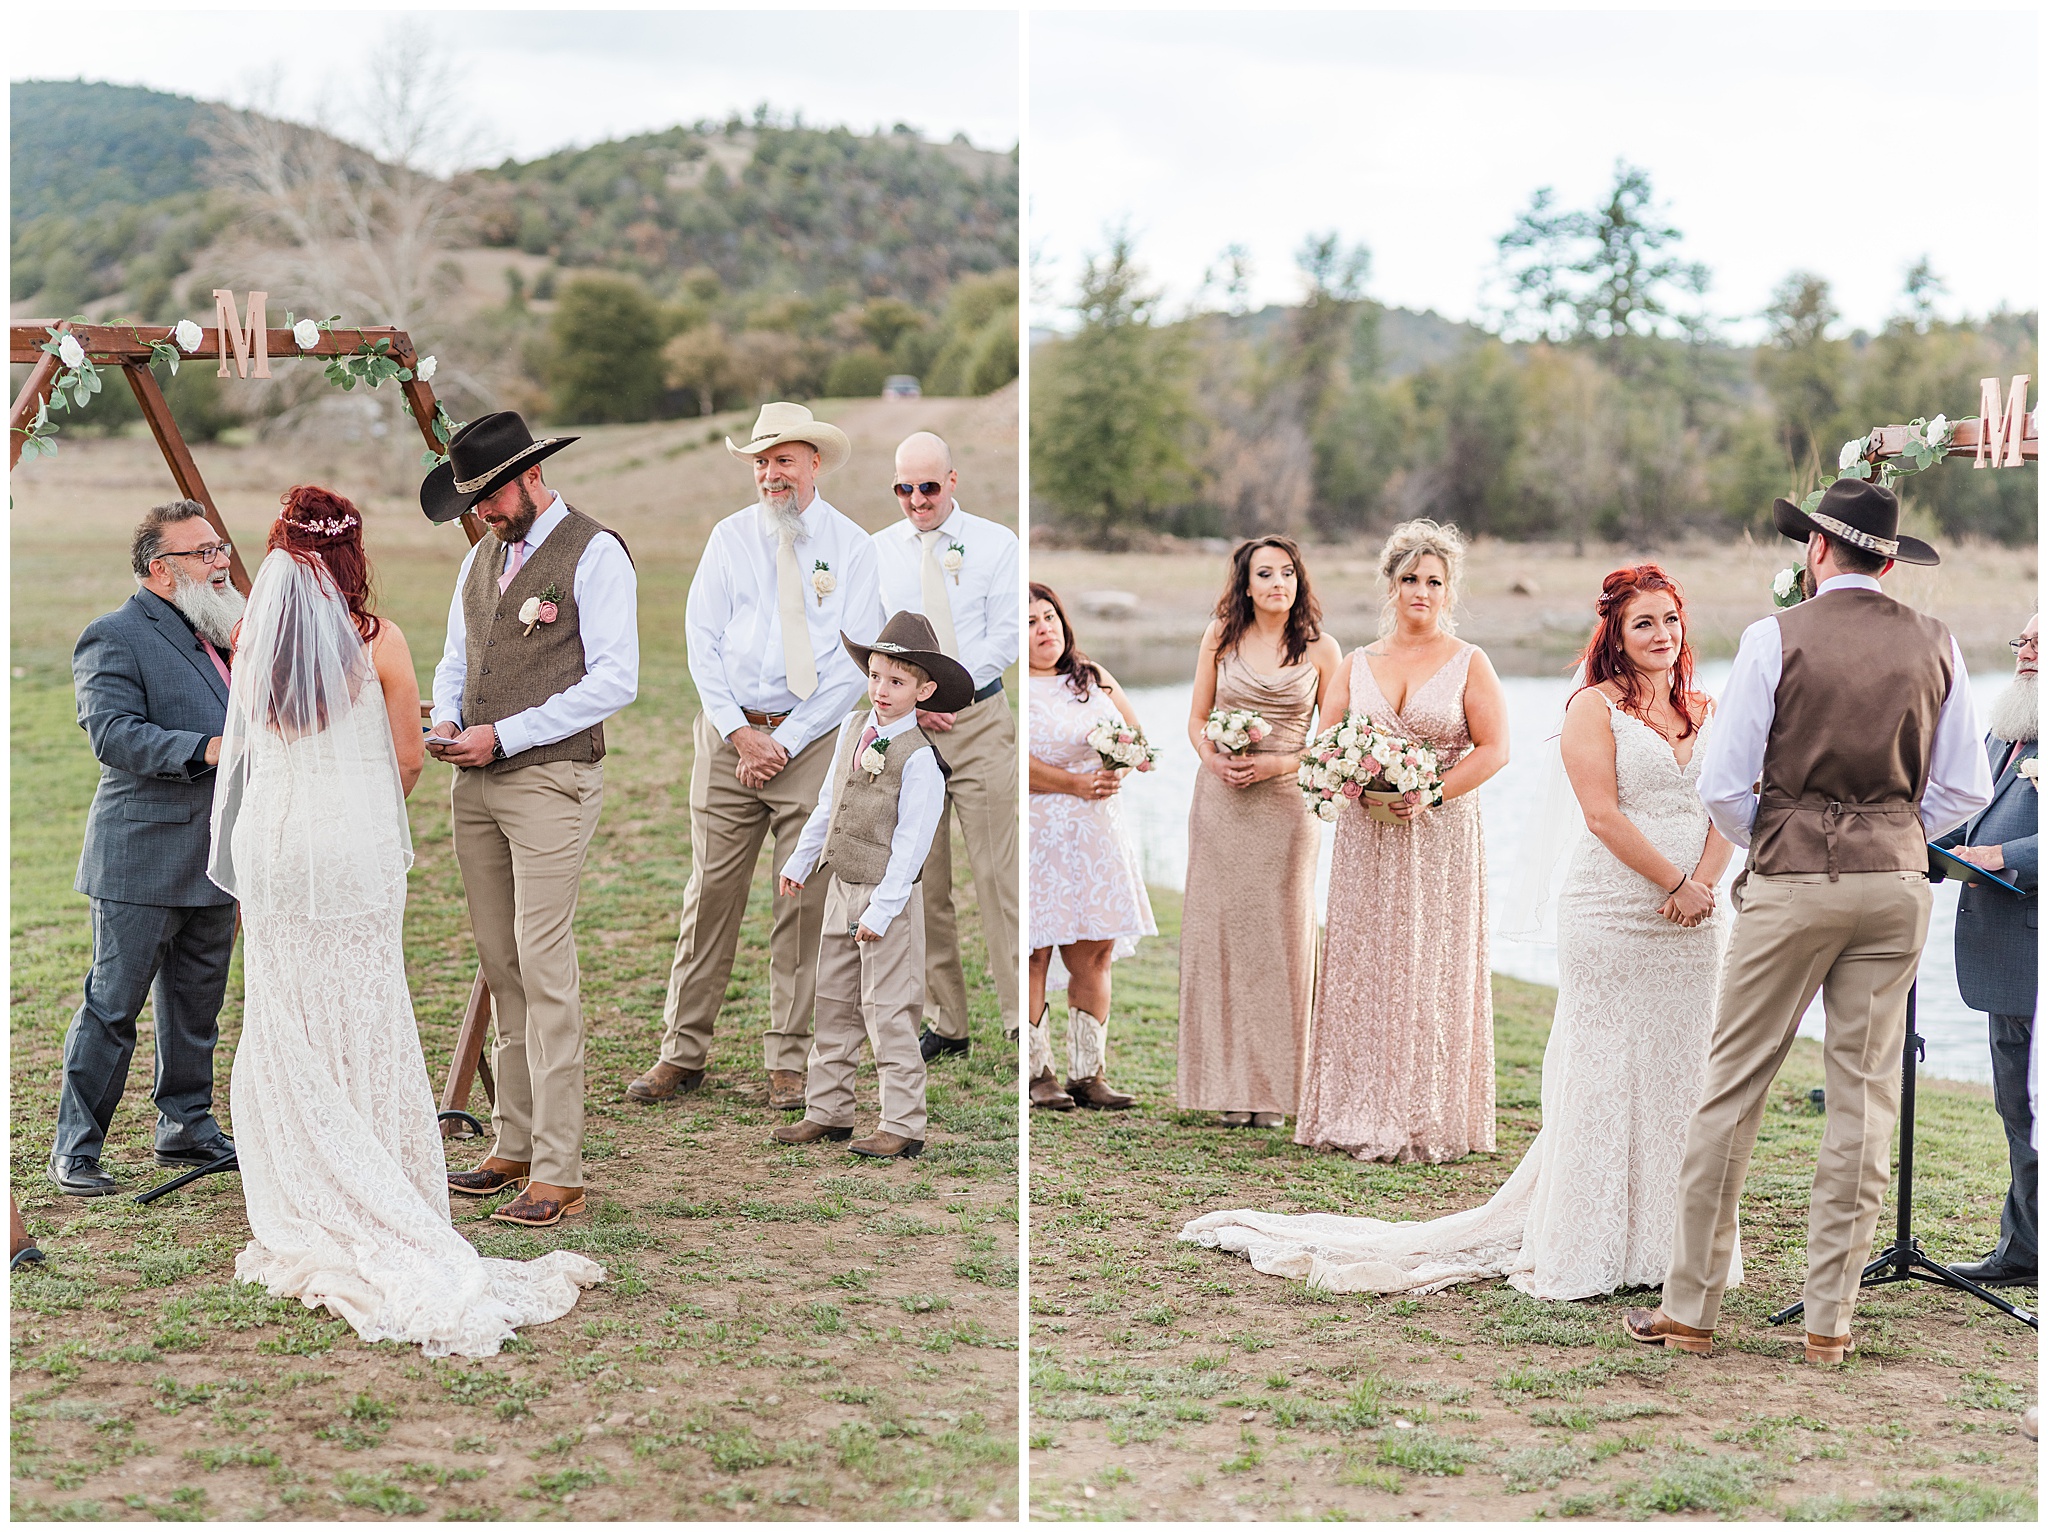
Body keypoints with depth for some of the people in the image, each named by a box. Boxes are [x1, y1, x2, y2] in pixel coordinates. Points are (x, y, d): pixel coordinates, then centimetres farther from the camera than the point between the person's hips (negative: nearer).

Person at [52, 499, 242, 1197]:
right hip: (142, 861, -8)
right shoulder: (114, 636, -9)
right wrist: (206, 749, -30)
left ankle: (187, 1128, 25)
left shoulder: (212, 635, 17)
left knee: (196, 1008, 14)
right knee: (111, 1009, -4)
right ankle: (74, 1152, 3)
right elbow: (113, 733, -22)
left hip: (212, 862, 8)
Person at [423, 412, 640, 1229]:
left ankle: (557, 1171, -8)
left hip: (550, 779, -7)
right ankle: (513, 1146, 16)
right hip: (475, 784, 7)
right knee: (500, 968, 9)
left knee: (544, 967, -10)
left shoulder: (595, 554, -7)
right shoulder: (481, 559, 17)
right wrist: (445, 723, 1)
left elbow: (615, 680, -13)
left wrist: (504, 736, -15)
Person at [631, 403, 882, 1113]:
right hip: (729, 734, 1)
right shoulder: (729, 537, 7)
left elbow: (854, 661, -2)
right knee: (710, 893, 1)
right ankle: (682, 1052, 8)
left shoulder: (852, 546, 3)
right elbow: (701, 640, 4)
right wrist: (741, 732, -7)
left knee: (806, 900, 0)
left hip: (813, 737, -1)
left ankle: (787, 1062, 8)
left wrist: (787, 741, -8)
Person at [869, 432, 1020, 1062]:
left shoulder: (995, 543, 4)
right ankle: (944, 1022, 11)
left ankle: (1022, 1015, -1)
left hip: (979, 720, -2)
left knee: (998, 871, -7)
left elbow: (1006, 636, -2)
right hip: (904, 726, 2)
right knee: (922, 879, 3)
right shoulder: (877, 551, 11)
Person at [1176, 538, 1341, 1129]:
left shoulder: (1321, 649, 1)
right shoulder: (1220, 636, 7)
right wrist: (1214, 760, -9)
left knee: (1279, 934, -1)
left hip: (1285, 802, -2)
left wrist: (1279, 764, -12)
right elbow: (1196, 718, 11)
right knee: (1218, 928, 1)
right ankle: (1230, 1084, 9)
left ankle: (1272, 1087, 7)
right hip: (1220, 799, 2)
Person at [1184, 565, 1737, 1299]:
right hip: (1612, 918, -5)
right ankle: (1586, 1251, 4)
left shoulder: (1704, 711, 14)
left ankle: (1665, 1245, 16)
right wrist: (1677, 883, -12)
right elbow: (1604, 815, -12)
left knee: (1679, 1072, 7)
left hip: (1690, 923, 5)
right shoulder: (1594, 707, -3)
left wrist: (1702, 885, -8)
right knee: (1603, 1074, -3)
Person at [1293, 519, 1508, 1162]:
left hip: (1441, 837, -3)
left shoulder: (1469, 663, 2)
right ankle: (1361, 1115, 6)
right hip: (1367, 838, 3)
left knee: (1433, 974, -2)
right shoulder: (1357, 664, 11)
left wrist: (1431, 794, -16)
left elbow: (1494, 748, -4)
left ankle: (1429, 1121, 3)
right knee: (1362, 966, 1)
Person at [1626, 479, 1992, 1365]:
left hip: (1793, 883, -3)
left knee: (1734, 1089, 3)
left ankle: (1690, 1308, 7)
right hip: (1897, 882, 4)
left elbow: (1722, 785, -8)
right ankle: (1830, 1318, 10)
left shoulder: (1777, 639, -6)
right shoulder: (1935, 646, 6)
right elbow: (1966, 790, 7)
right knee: (1866, 1094, 7)